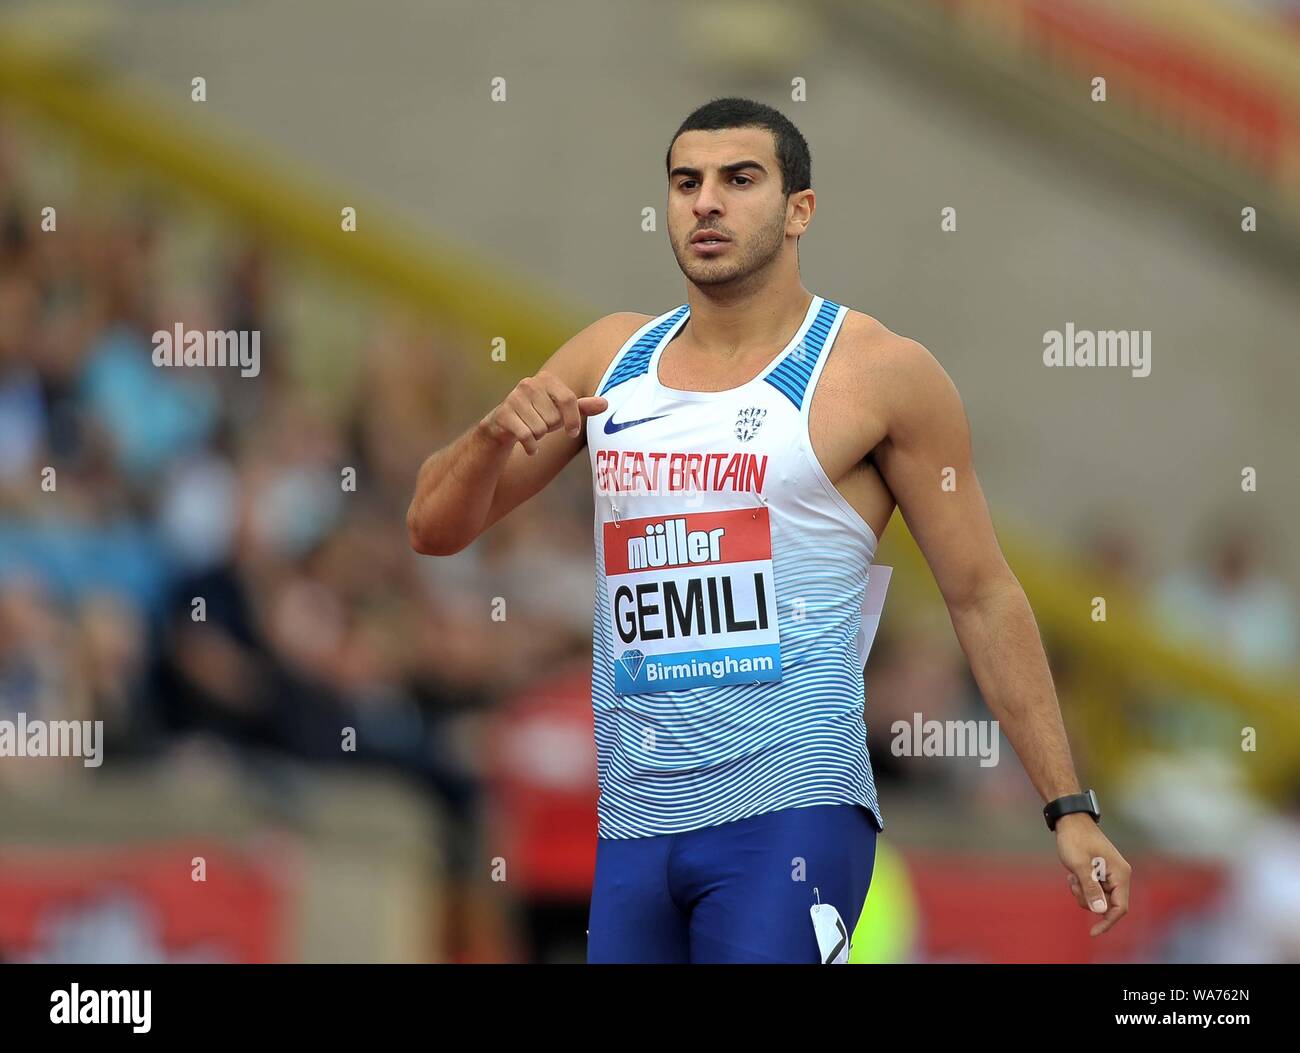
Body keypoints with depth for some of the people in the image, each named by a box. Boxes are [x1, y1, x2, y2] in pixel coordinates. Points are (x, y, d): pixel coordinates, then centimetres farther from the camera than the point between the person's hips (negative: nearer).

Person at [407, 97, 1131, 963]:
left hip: (789, 817, -5)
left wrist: (1069, 808, -4)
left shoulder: (878, 372, -2)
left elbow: (984, 598, 1)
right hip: (632, 820, 5)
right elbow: (436, 528, 14)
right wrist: (496, 432, -8)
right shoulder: (610, 358, 12)